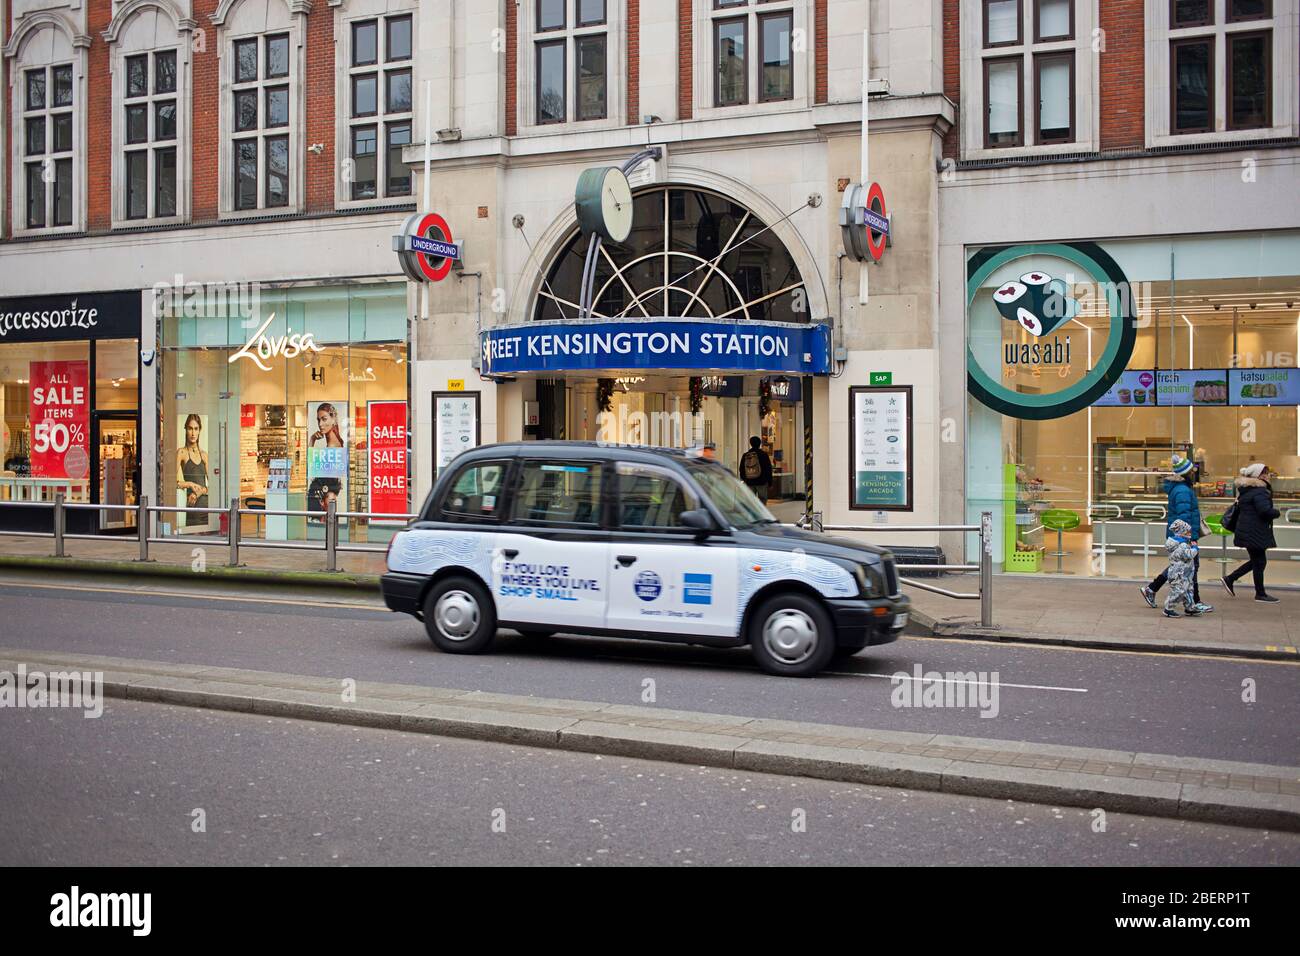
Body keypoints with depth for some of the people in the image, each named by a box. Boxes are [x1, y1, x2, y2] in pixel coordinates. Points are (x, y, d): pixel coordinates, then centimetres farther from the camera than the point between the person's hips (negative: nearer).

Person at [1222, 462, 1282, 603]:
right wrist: (1277, 513, -8)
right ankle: (1260, 594, 10)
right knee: (1259, 561, 1)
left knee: (1257, 561, 19)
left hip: (1248, 532, 10)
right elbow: (1265, 511, -28)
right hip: (1255, 532, -10)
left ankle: (1229, 579, 19)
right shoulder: (1259, 491, -19)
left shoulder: (1246, 490, 13)